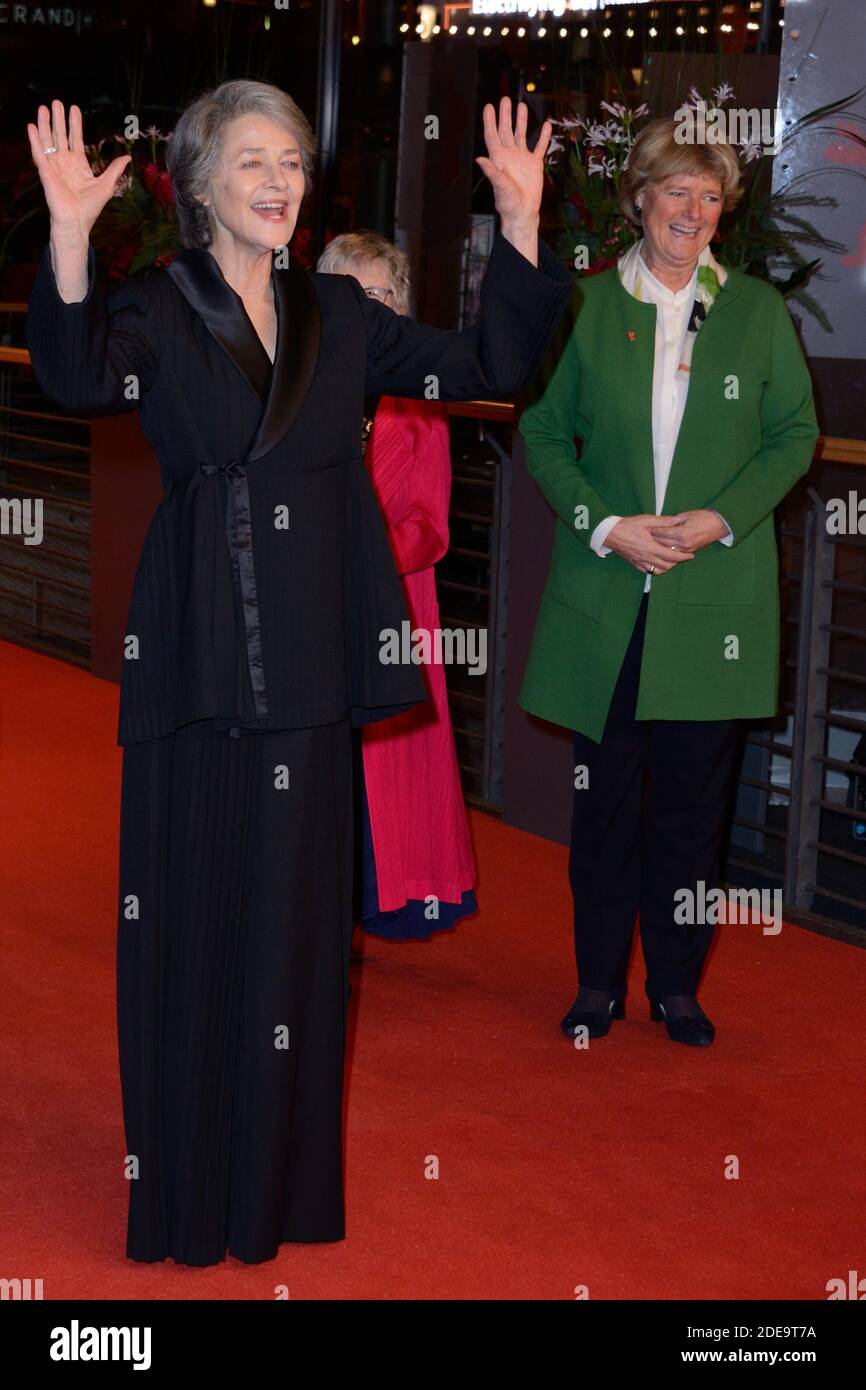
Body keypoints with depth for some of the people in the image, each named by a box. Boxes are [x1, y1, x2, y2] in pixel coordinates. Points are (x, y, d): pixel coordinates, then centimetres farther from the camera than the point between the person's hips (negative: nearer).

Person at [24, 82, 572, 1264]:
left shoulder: (340, 315, 11)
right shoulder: (154, 312, -1)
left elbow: (490, 367, 7)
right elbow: (80, 379, -22)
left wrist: (521, 226, -3)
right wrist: (70, 241, -36)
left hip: (311, 658, 4)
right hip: (197, 656, -3)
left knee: (296, 913, 10)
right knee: (190, 912, 1)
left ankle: (285, 1187, 23)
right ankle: (188, 1194, 13)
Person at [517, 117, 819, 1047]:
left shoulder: (758, 310, 5)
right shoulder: (587, 306, 3)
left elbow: (795, 434, 6)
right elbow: (542, 433, 5)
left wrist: (722, 518, -9)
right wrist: (606, 526, -10)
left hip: (713, 601, 0)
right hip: (604, 596, 0)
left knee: (692, 797, 6)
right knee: (604, 795, 6)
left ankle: (676, 985, 21)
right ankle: (598, 982, 20)